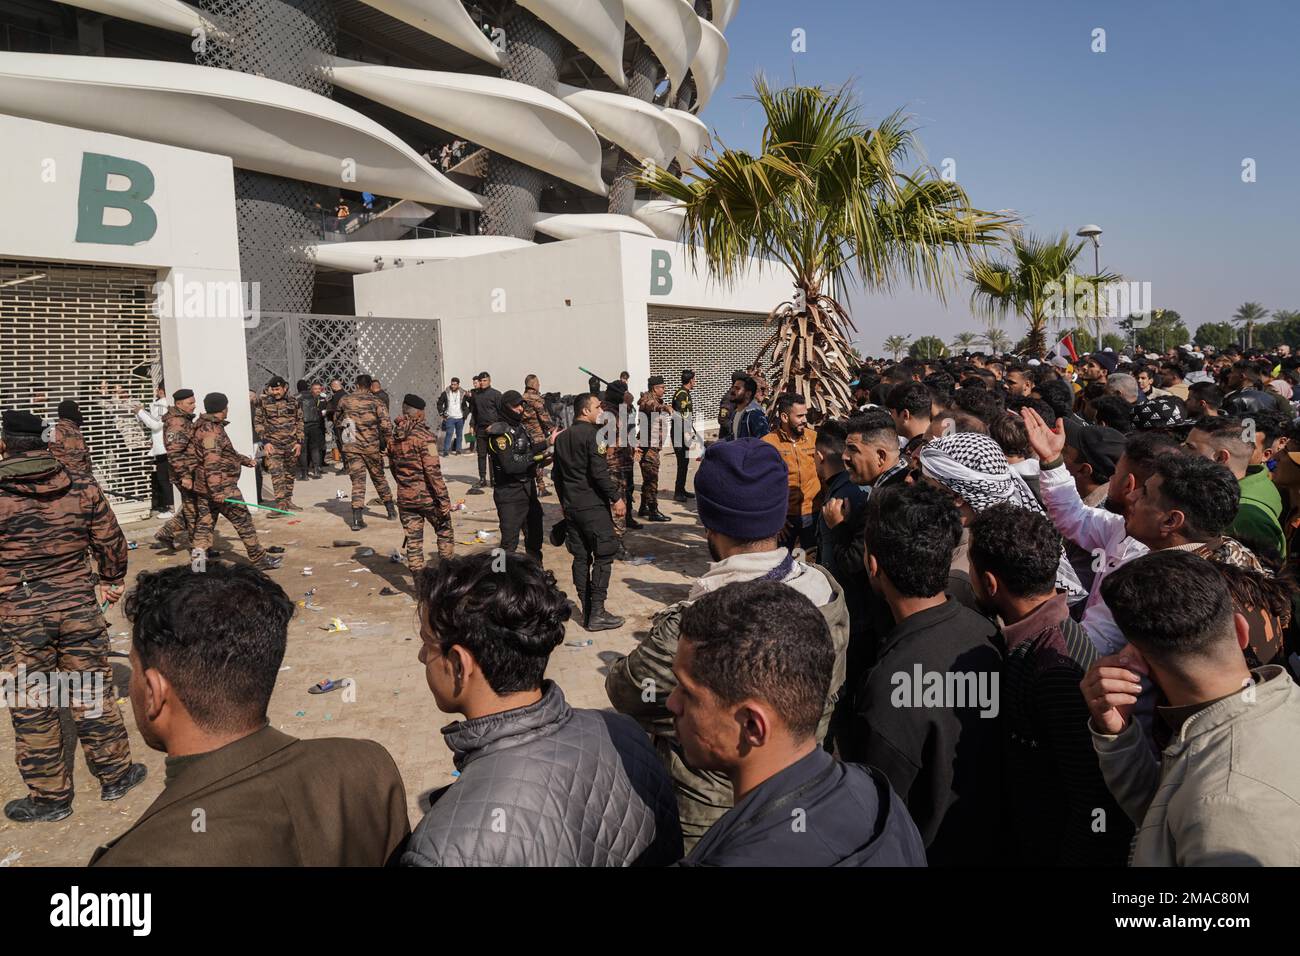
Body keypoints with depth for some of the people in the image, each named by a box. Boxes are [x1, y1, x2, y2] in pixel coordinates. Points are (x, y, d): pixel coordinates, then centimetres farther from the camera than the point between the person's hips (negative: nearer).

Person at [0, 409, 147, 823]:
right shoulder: (83, 488, -3)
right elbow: (111, 542, 4)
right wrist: (113, 581, 21)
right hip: (79, 605, 3)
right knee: (93, 693, 15)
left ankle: (50, 796, 21)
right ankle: (115, 774, 26)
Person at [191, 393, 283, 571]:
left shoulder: (202, 427, 16)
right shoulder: (212, 430, -18)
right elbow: (211, 462, -25)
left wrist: (244, 460, 40)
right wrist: (217, 490, -29)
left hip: (202, 488, 10)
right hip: (222, 488, -10)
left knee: (204, 524, 9)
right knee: (244, 522, 1)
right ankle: (259, 559, 10)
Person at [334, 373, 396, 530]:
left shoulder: (345, 400, 4)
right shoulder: (376, 402, -4)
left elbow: (337, 420, 19)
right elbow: (386, 425, -15)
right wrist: (388, 443, -1)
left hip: (351, 447, 1)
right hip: (371, 446, -1)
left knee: (357, 482, 1)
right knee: (379, 477, 18)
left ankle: (357, 519, -11)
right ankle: (391, 510, 30)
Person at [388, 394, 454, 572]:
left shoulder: (394, 438, 6)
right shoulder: (424, 436, -15)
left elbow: (393, 468, 15)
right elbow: (433, 471, -19)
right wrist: (444, 499, -16)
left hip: (405, 498, 5)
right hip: (427, 497, -5)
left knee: (413, 542, 9)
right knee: (444, 532, 14)